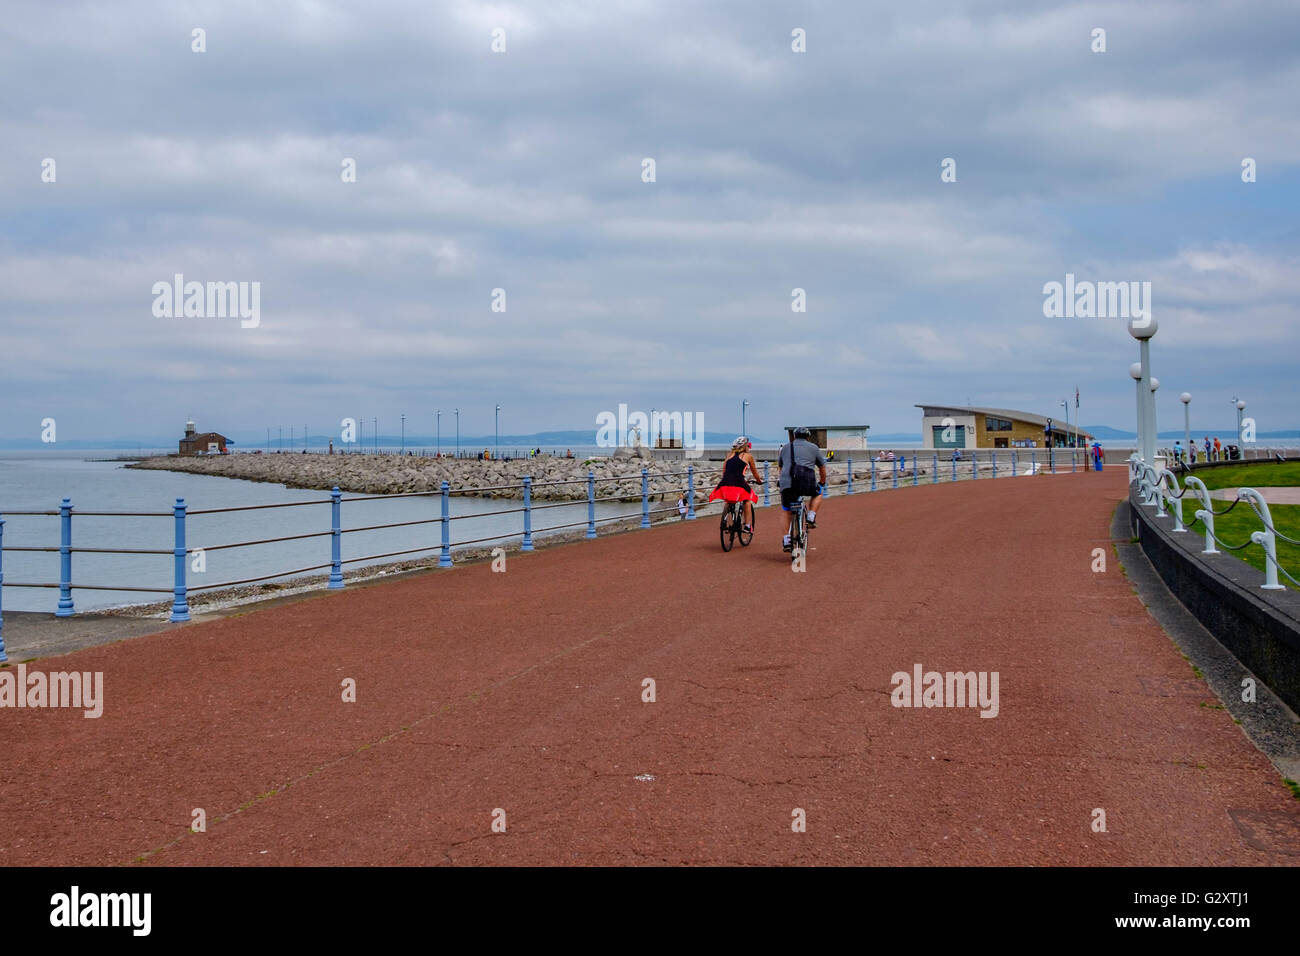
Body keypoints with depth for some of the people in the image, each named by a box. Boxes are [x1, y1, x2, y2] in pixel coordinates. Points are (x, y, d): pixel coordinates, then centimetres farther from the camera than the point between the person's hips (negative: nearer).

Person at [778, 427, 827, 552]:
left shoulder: (785, 448, 23)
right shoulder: (813, 448, 18)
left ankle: (786, 540, 8)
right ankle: (811, 518, 13)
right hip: (807, 483, -2)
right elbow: (822, 468, 27)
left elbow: (780, 467, 33)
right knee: (818, 493, 30)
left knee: (787, 511, 18)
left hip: (787, 485, 2)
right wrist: (822, 483, 43)